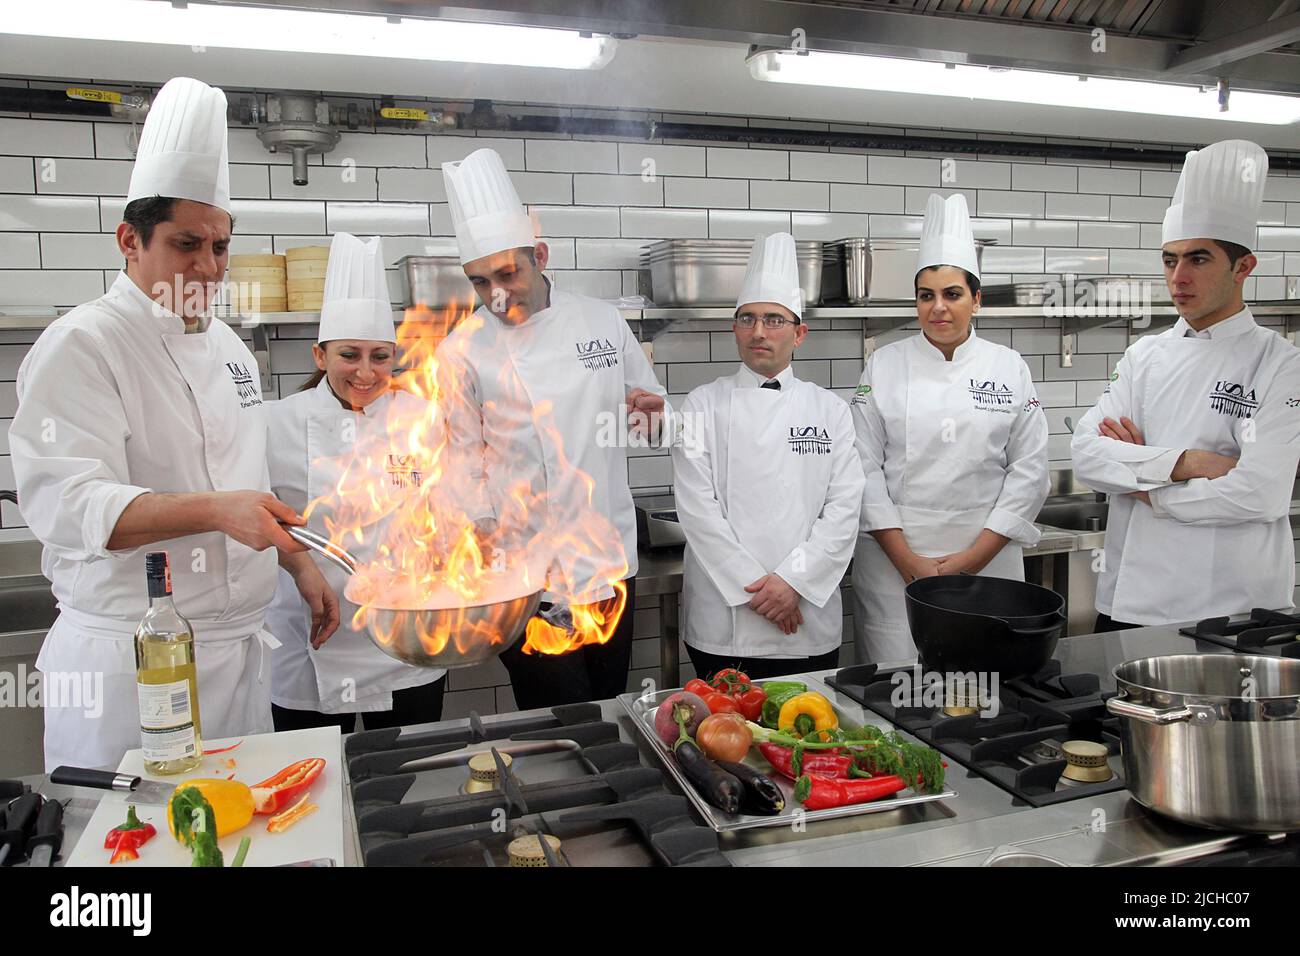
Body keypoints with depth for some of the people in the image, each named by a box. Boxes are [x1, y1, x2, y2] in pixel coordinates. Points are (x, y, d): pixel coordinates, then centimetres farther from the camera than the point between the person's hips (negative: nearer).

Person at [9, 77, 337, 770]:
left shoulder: (227, 346, 13)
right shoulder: (80, 344, -10)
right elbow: (67, 502, -21)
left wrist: (298, 563, 17)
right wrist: (215, 509, -33)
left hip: (239, 646, 7)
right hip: (129, 656, -7)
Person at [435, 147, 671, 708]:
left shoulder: (602, 321, 3)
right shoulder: (463, 352, -6)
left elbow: (653, 426, 14)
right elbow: (466, 473, 0)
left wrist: (652, 417, -9)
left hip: (610, 562, 3)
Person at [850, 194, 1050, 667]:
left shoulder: (1009, 369, 4)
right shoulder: (885, 365, 1)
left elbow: (1028, 471, 1)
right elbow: (865, 467, -3)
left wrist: (974, 557, -7)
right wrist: (908, 561, -9)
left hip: (987, 557, 1)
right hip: (894, 559, -1)